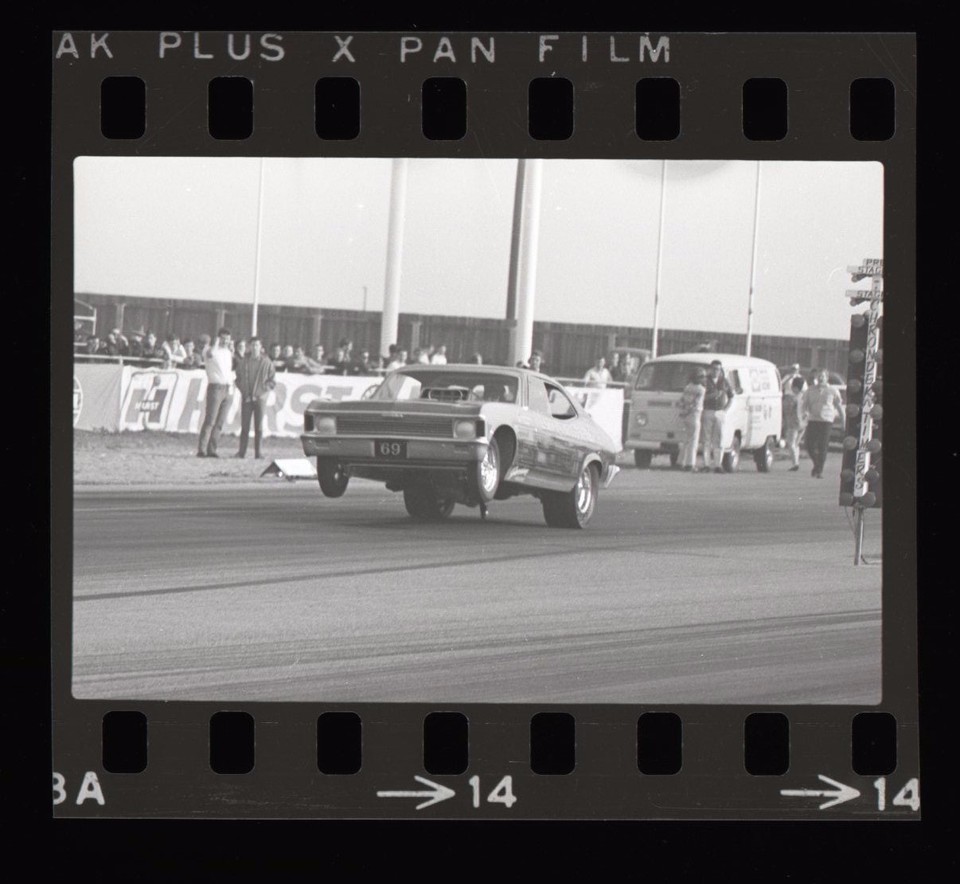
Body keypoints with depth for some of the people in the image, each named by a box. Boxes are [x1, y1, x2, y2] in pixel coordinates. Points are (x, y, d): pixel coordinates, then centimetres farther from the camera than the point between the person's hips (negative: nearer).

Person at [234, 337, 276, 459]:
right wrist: (244, 392, -2)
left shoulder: (267, 362, -1)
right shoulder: (244, 361, 5)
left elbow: (272, 381, 1)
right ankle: (242, 451, 3)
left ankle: (258, 452, 4)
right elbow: (238, 378, 11)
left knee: (259, 426, 0)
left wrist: (261, 393, -9)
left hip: (260, 398, -1)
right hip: (246, 398, 2)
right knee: (244, 425, 0)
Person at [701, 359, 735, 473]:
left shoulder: (724, 382, 10)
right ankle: (706, 465, -4)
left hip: (720, 413, 2)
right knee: (707, 439, -4)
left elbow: (731, 398, 17)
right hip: (707, 412, -2)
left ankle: (718, 465, -1)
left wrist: (725, 410, 4)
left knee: (719, 440, -2)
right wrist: (711, 395, -19)